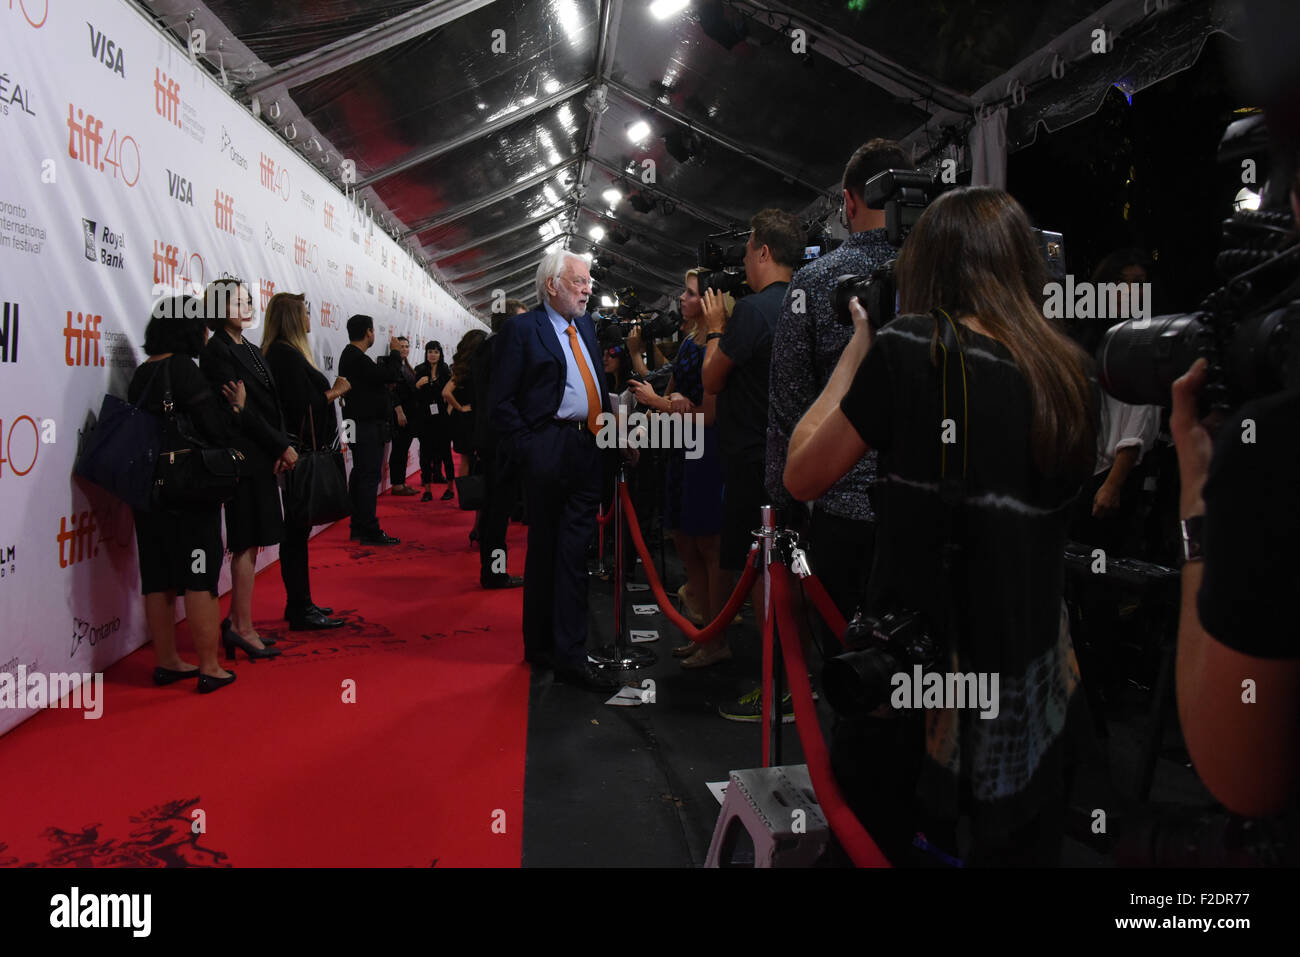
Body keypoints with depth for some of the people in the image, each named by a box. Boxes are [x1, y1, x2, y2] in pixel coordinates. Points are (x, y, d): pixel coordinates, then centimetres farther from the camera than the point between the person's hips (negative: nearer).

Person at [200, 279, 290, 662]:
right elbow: (240, 408, -14)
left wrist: (280, 449, 2)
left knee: (251, 543, 11)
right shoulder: (218, 350, -8)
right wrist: (282, 446, -11)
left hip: (262, 457, 8)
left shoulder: (251, 350, 17)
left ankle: (237, 623, 18)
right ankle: (243, 628, 3)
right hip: (243, 456, -8)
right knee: (248, 543, -4)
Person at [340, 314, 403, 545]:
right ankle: (369, 531, -9)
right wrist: (394, 353, -6)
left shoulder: (350, 355, 17)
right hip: (367, 425, -11)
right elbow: (389, 376, -21)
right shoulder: (357, 358, -17)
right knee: (369, 476, -10)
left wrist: (389, 357, 13)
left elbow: (378, 376, 19)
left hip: (362, 425, 11)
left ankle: (358, 528, 19)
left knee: (360, 475, 13)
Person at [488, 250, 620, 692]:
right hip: (550, 452, -6)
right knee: (545, 550, 6)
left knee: (575, 551, 7)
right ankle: (540, 646, 20)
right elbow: (502, 401, -8)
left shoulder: (586, 326, 16)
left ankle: (570, 654, 15)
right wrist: (527, 452, -13)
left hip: (588, 451, 6)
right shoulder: (522, 328, -4)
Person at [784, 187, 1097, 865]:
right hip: (1035, 688, 5)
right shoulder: (1067, 371, 0)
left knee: (867, 842, 14)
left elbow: (802, 477, -7)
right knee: (1018, 845, 22)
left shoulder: (907, 347, -14)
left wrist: (857, 347, 3)